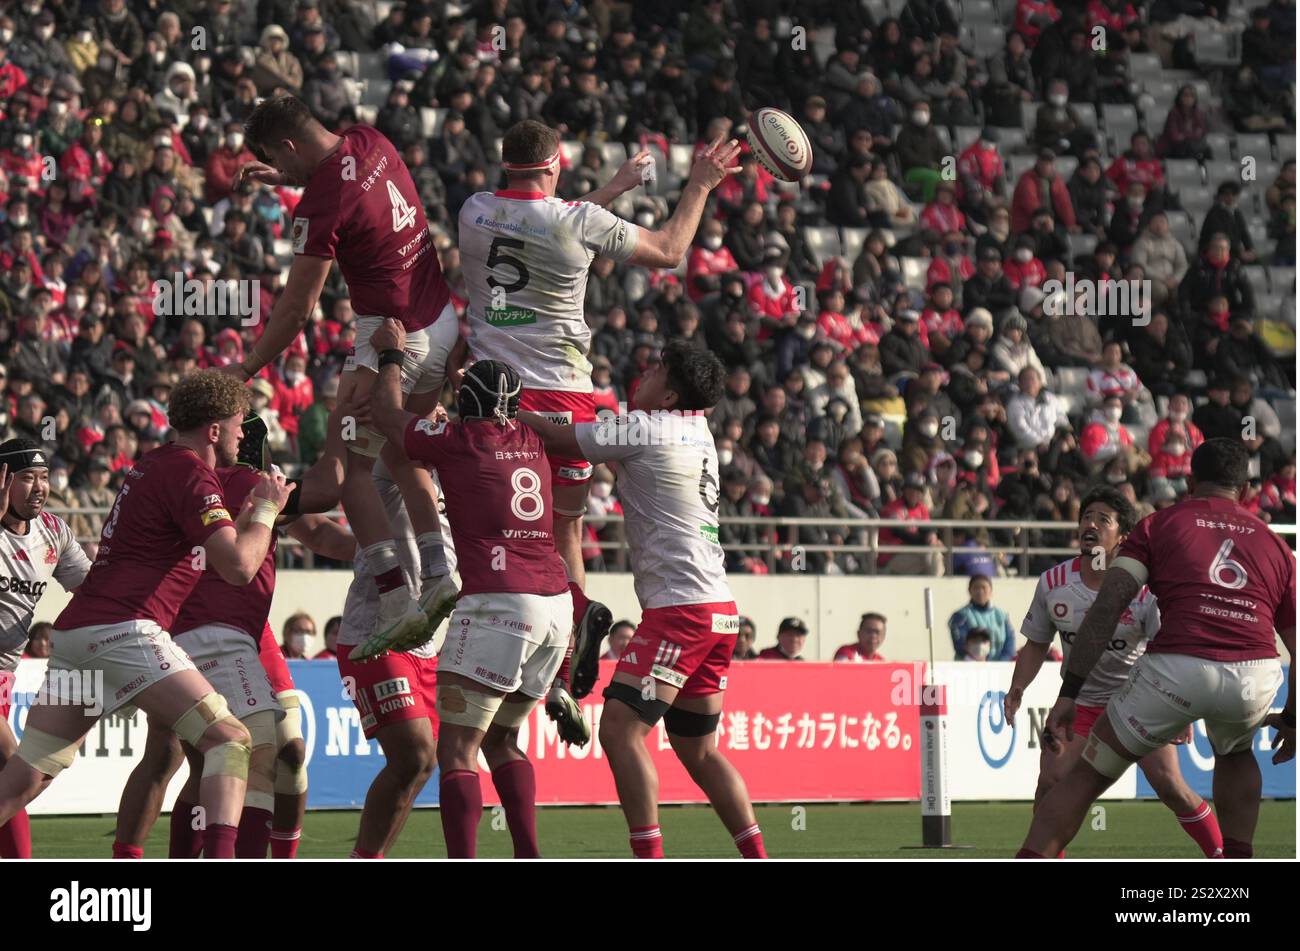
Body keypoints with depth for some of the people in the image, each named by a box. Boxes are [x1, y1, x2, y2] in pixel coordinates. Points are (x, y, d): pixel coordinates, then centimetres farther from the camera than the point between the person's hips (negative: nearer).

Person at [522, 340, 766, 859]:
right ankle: (759, 861, 15)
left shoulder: (647, 430, -8)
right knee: (698, 750, 15)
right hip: (717, 609, 9)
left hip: (680, 608, -9)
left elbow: (556, 438, -3)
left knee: (620, 727, -14)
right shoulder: (698, 432, 16)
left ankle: (651, 861, -21)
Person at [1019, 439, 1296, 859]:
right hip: (1255, 677, 3)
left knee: (1085, 778, 12)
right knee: (1236, 754, 38)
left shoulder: (1159, 525, 16)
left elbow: (1107, 606, 2)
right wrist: (1292, 718, 39)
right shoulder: (1274, 546, 24)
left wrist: (1069, 693, -1)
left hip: (1175, 668, -3)